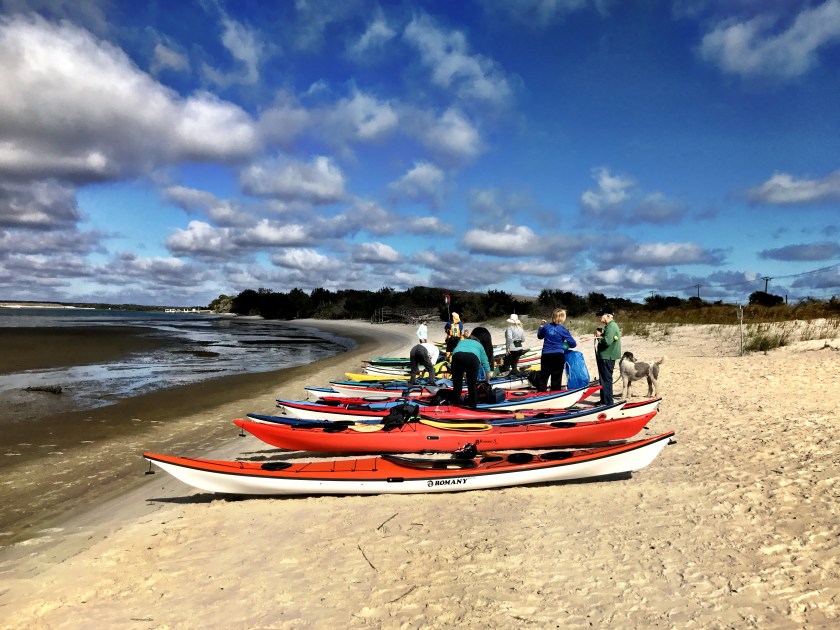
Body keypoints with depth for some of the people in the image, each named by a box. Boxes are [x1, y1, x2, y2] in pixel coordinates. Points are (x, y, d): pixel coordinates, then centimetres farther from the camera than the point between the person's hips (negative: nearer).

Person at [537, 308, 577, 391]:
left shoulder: (546, 326, 0)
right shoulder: (563, 329, -7)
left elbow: (539, 336, 19)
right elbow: (573, 344, -6)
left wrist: (541, 326, 29)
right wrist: (565, 344, 13)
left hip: (546, 355, 3)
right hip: (558, 356, -2)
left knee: (543, 377, 13)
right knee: (556, 378, 6)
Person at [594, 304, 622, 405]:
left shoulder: (611, 326, -16)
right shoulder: (608, 326, 17)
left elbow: (607, 341, -28)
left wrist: (599, 336, -12)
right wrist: (599, 336, 5)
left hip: (607, 358, -11)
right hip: (604, 357, 11)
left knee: (606, 380, -5)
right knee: (603, 379, 17)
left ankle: (608, 402, 0)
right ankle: (604, 401, 25)